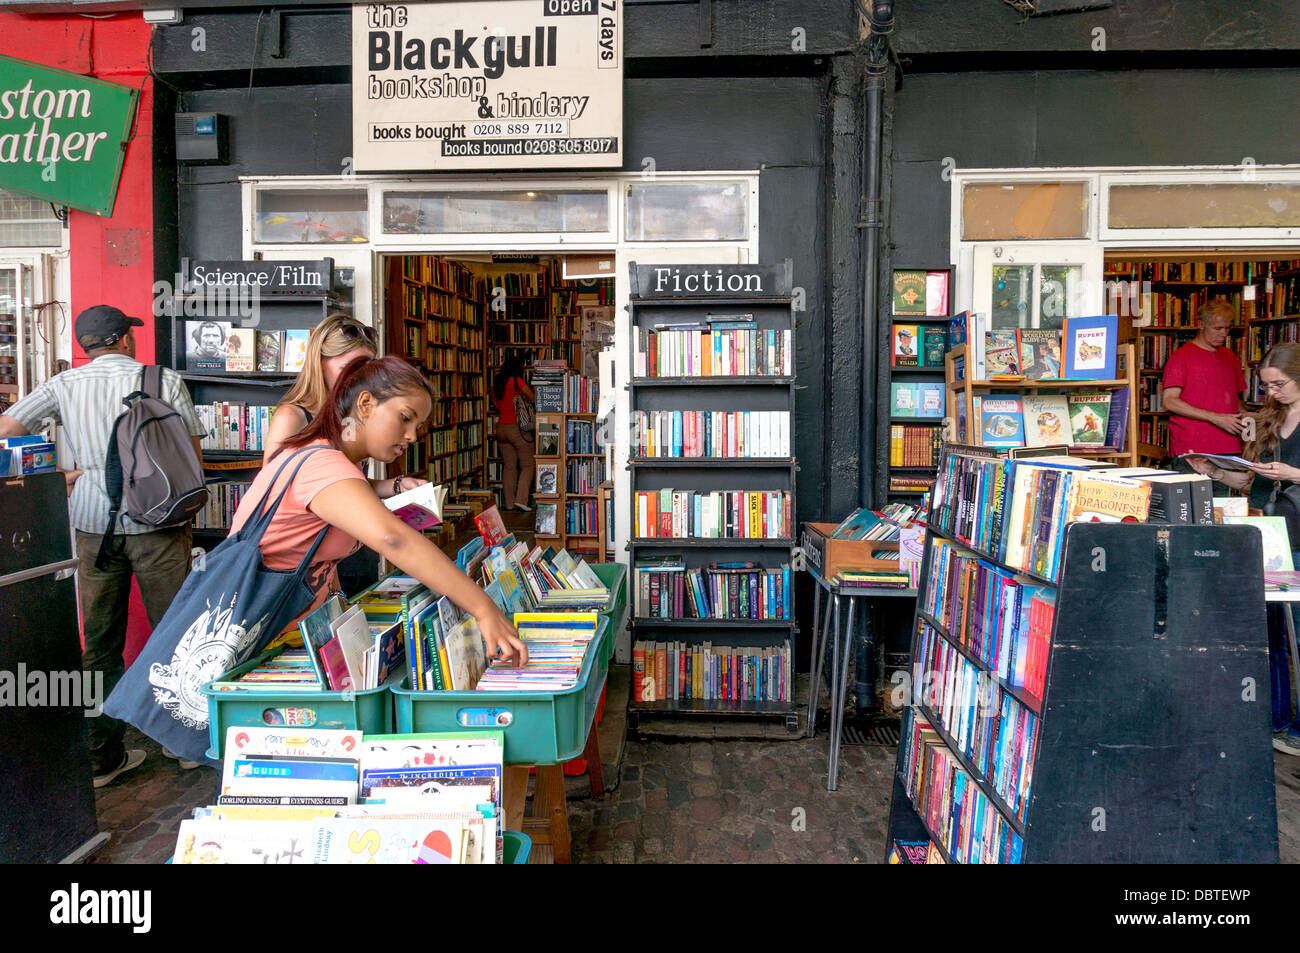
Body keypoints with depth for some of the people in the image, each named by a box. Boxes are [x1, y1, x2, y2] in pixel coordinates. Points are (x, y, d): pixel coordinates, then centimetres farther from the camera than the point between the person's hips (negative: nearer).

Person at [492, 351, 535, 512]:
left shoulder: (496, 385, 8)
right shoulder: (517, 382, -11)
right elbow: (533, 399, -3)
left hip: (501, 428, 6)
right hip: (518, 427, -6)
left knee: (509, 466, 11)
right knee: (528, 465, 3)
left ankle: (509, 502, 12)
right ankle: (520, 499, -8)